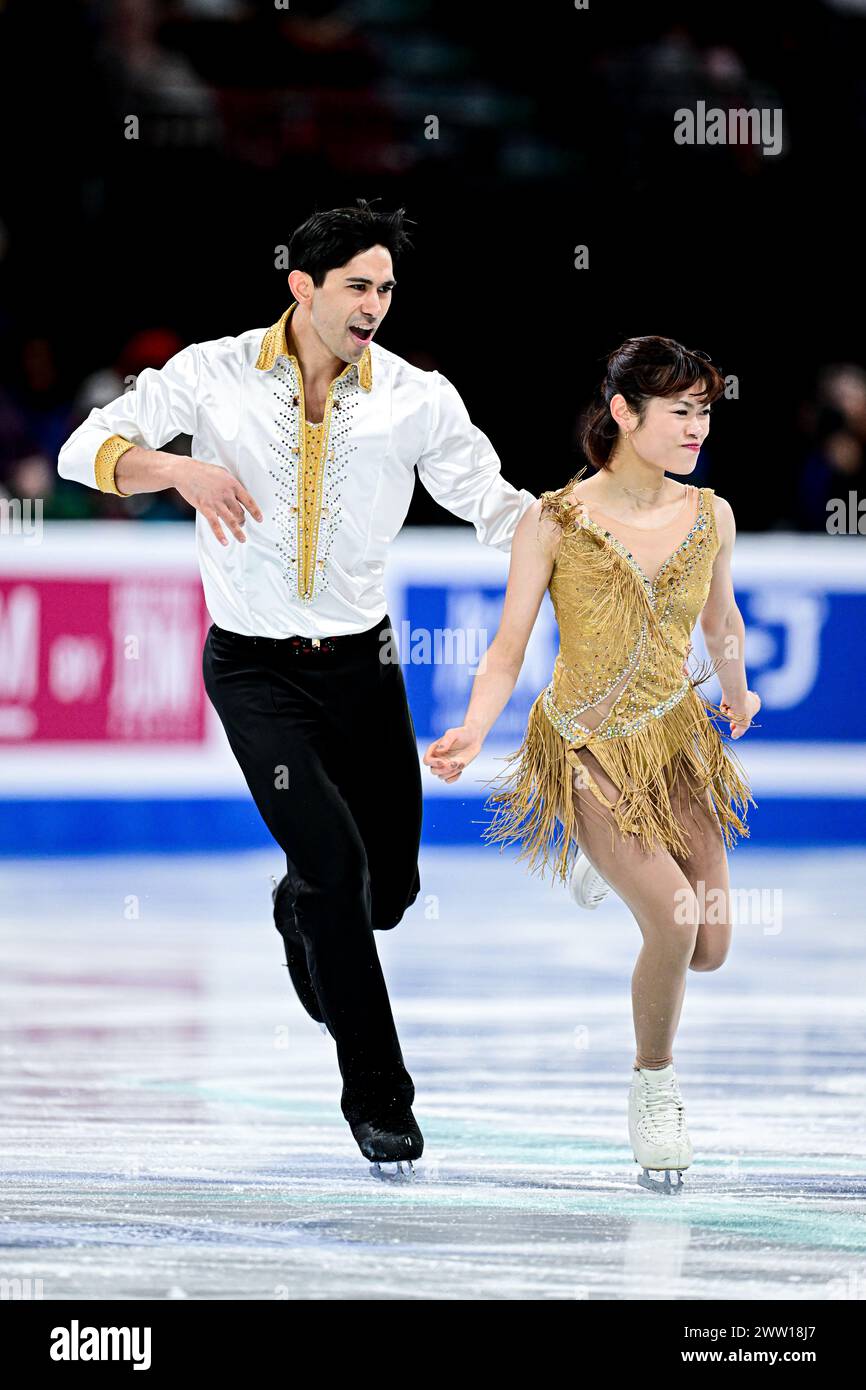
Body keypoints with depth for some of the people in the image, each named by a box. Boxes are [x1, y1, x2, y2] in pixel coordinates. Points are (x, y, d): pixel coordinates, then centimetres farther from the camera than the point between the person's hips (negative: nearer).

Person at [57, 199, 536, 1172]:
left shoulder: (416, 398, -4)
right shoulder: (216, 375, -7)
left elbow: (497, 507, -6)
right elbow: (87, 450, -8)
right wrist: (181, 468, -28)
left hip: (362, 663, 3)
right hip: (254, 666, -3)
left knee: (389, 885, 7)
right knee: (334, 860, -16)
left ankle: (299, 911, 46)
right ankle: (375, 1091, -4)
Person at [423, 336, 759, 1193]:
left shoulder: (709, 516, -4)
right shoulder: (553, 524, -15)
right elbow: (507, 649, -11)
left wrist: (737, 698, 31)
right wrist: (471, 734, -27)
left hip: (676, 738, 4)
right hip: (587, 747, -4)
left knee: (710, 949, 2)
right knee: (676, 920, -23)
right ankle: (653, 1086, 2)